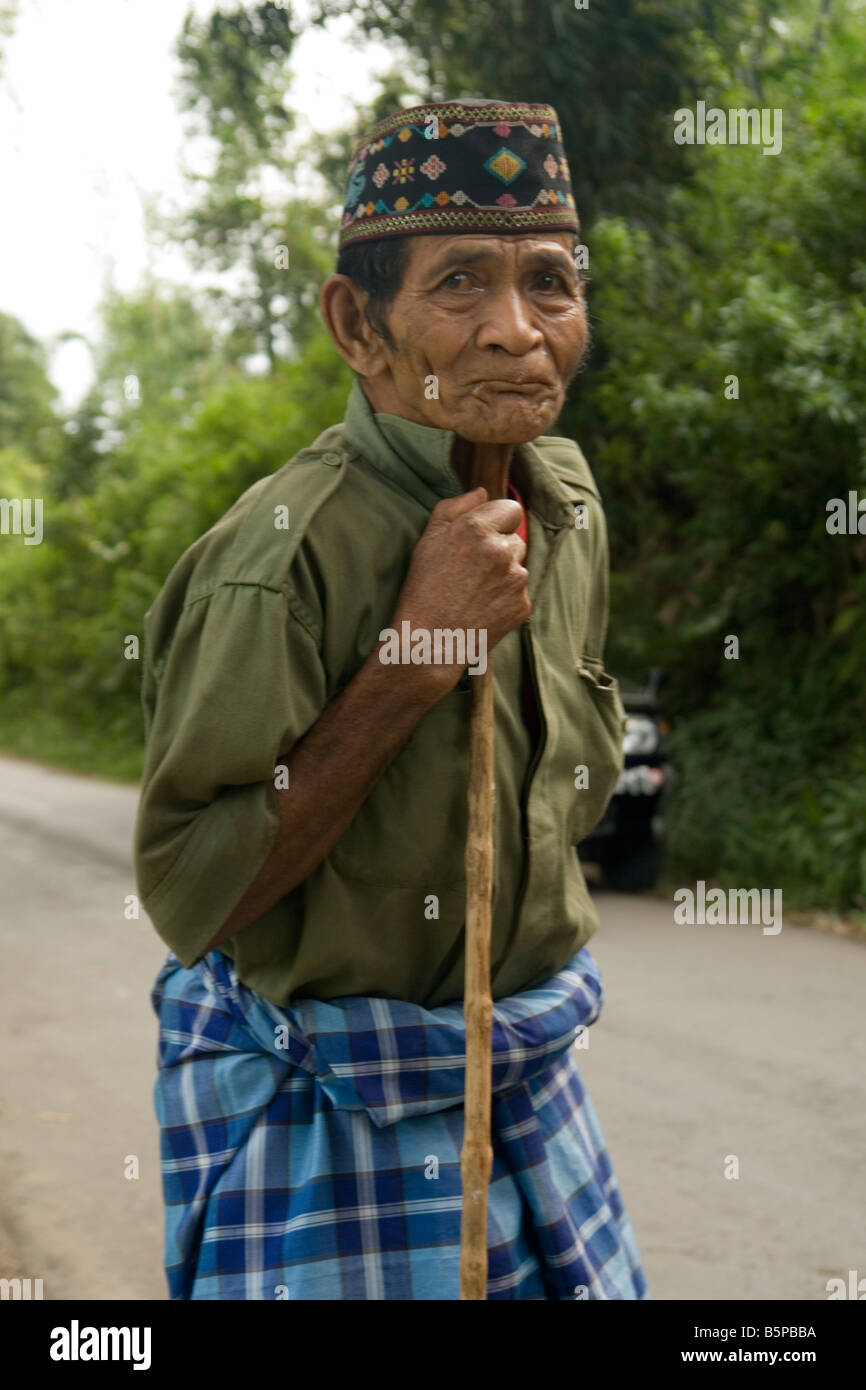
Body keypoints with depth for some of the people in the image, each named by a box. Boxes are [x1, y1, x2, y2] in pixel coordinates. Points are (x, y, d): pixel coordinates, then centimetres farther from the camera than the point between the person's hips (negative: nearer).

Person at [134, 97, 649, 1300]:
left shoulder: (567, 493, 0)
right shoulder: (285, 555, -25)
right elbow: (187, 897, -26)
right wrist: (420, 651, -30)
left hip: (532, 1073, 7)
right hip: (327, 1099, -7)